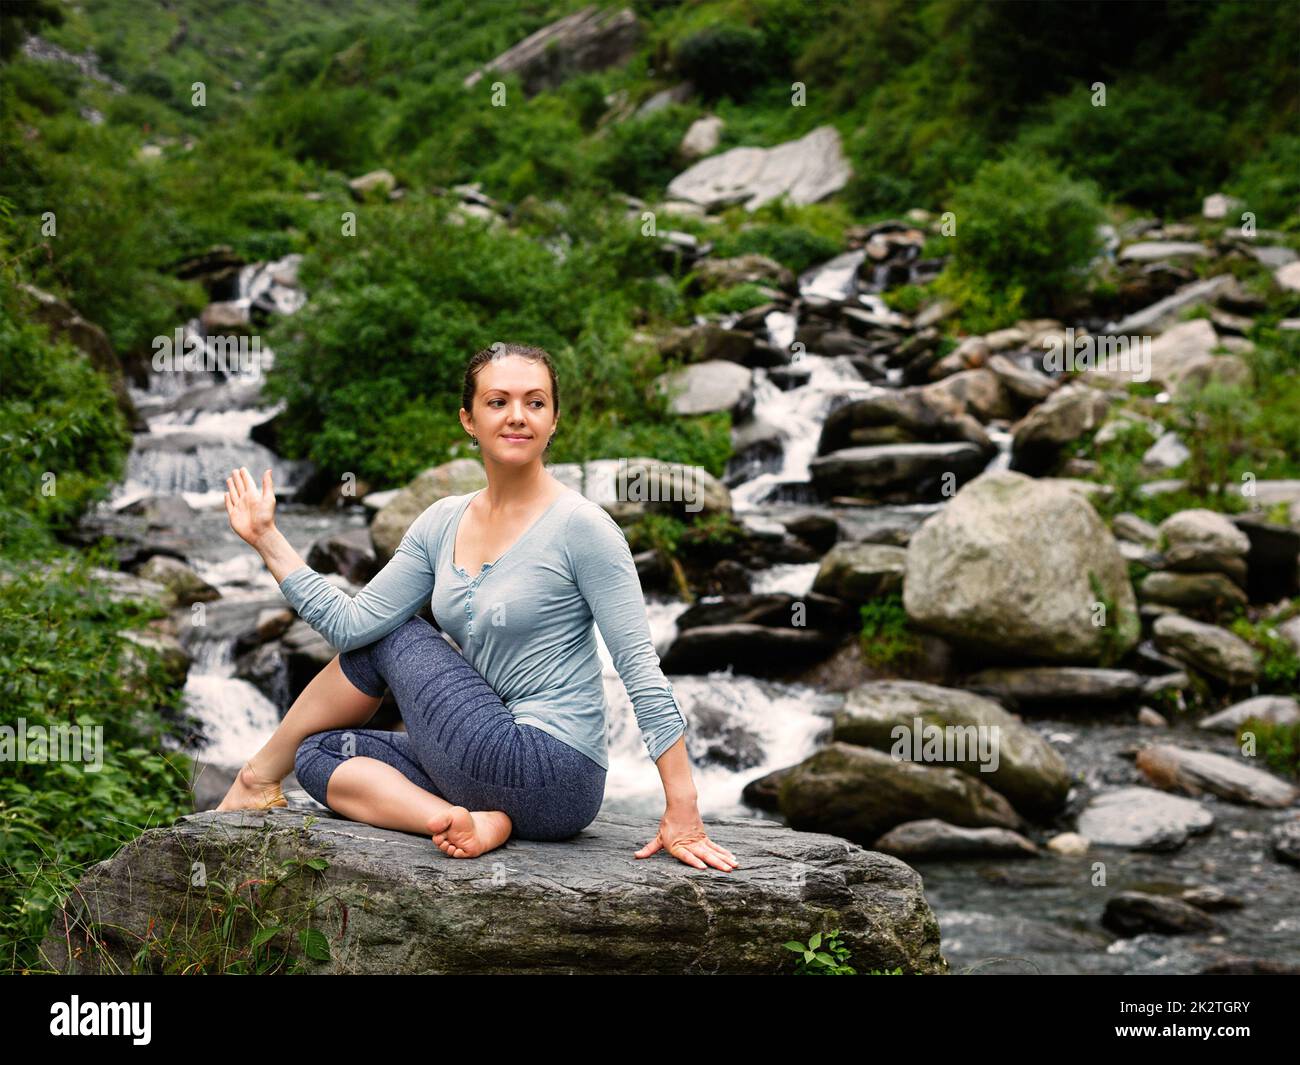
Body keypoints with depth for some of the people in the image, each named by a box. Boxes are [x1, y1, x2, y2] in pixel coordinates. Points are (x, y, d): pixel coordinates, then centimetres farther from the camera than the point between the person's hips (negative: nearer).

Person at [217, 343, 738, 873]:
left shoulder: (580, 525, -13)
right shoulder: (444, 522, 7)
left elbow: (640, 669, -15)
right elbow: (352, 623, 4)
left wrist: (683, 810, -18)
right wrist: (266, 538, 1)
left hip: (553, 777, -7)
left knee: (391, 636, 1)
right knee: (319, 754, 2)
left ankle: (259, 778, 18)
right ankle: (465, 821, -16)